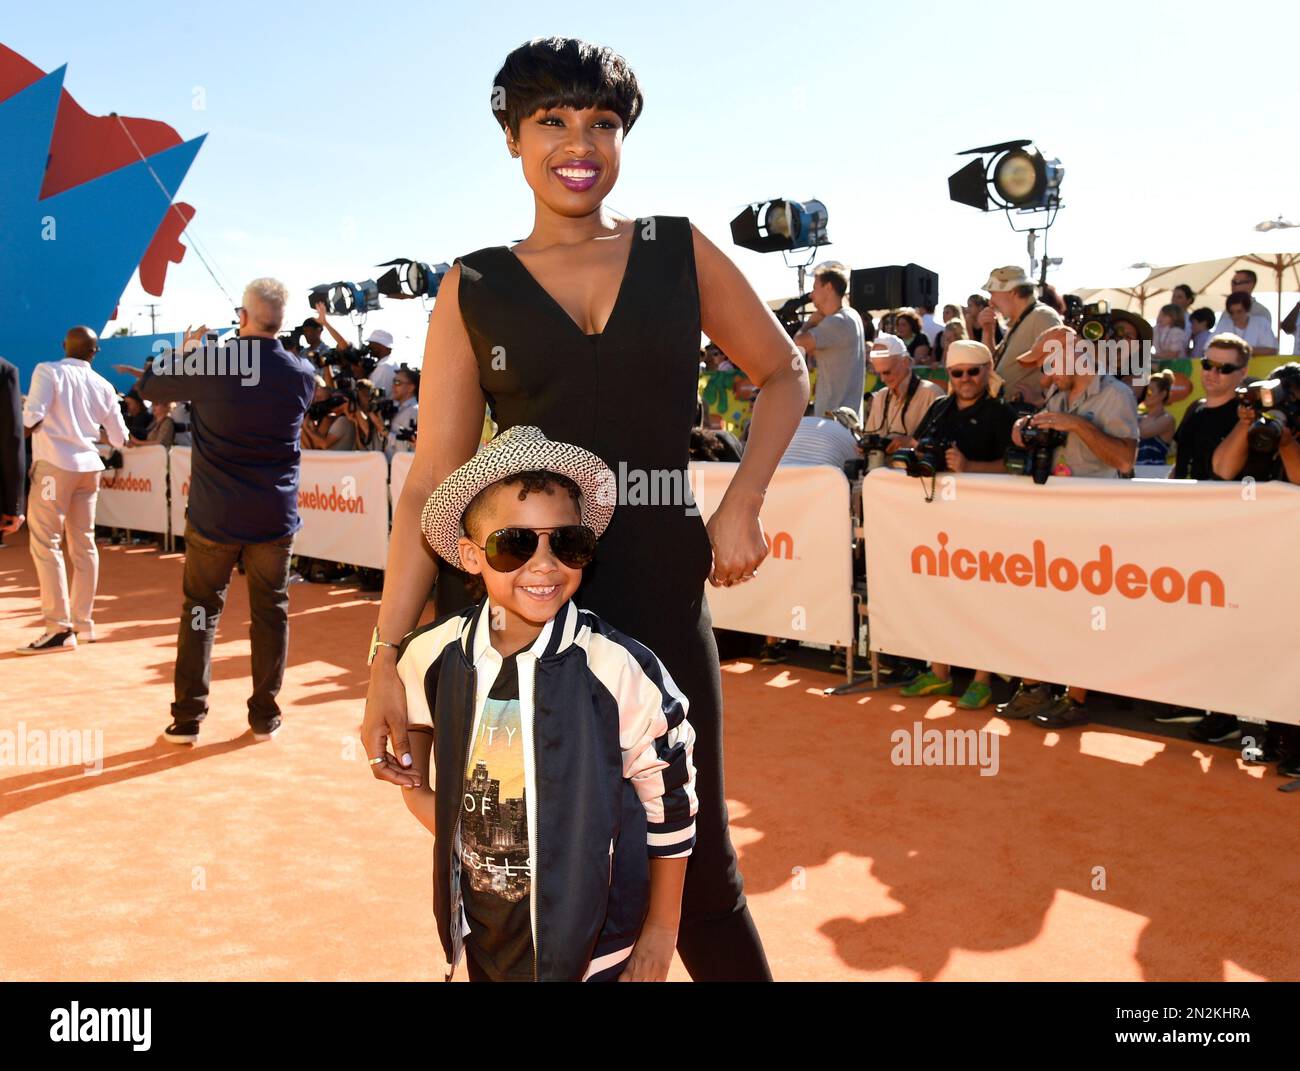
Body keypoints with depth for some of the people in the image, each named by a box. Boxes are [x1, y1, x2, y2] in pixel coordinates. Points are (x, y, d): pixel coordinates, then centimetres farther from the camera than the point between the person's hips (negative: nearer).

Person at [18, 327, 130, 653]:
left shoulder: (48, 370, -3)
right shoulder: (103, 385, 11)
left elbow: (33, 417, -15)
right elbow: (120, 438, 14)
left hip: (55, 463, -5)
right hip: (89, 466, 5)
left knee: (46, 544, -1)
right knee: (84, 544, 11)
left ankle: (60, 628, -4)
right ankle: (83, 622, 16)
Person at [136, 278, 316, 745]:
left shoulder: (211, 364, -11)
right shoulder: (301, 373, -5)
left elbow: (148, 385, 3)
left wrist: (184, 350, 17)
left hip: (214, 515, -1)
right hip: (276, 516, 1)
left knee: (201, 609, 11)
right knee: (271, 611, 11)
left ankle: (187, 718, 14)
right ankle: (264, 715, 17)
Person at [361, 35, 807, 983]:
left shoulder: (680, 252, 6)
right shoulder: (474, 288, 4)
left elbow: (784, 374, 16)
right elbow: (432, 484, 0)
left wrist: (743, 506, 2)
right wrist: (387, 654, -5)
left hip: (658, 589, 0)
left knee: (694, 870, 8)